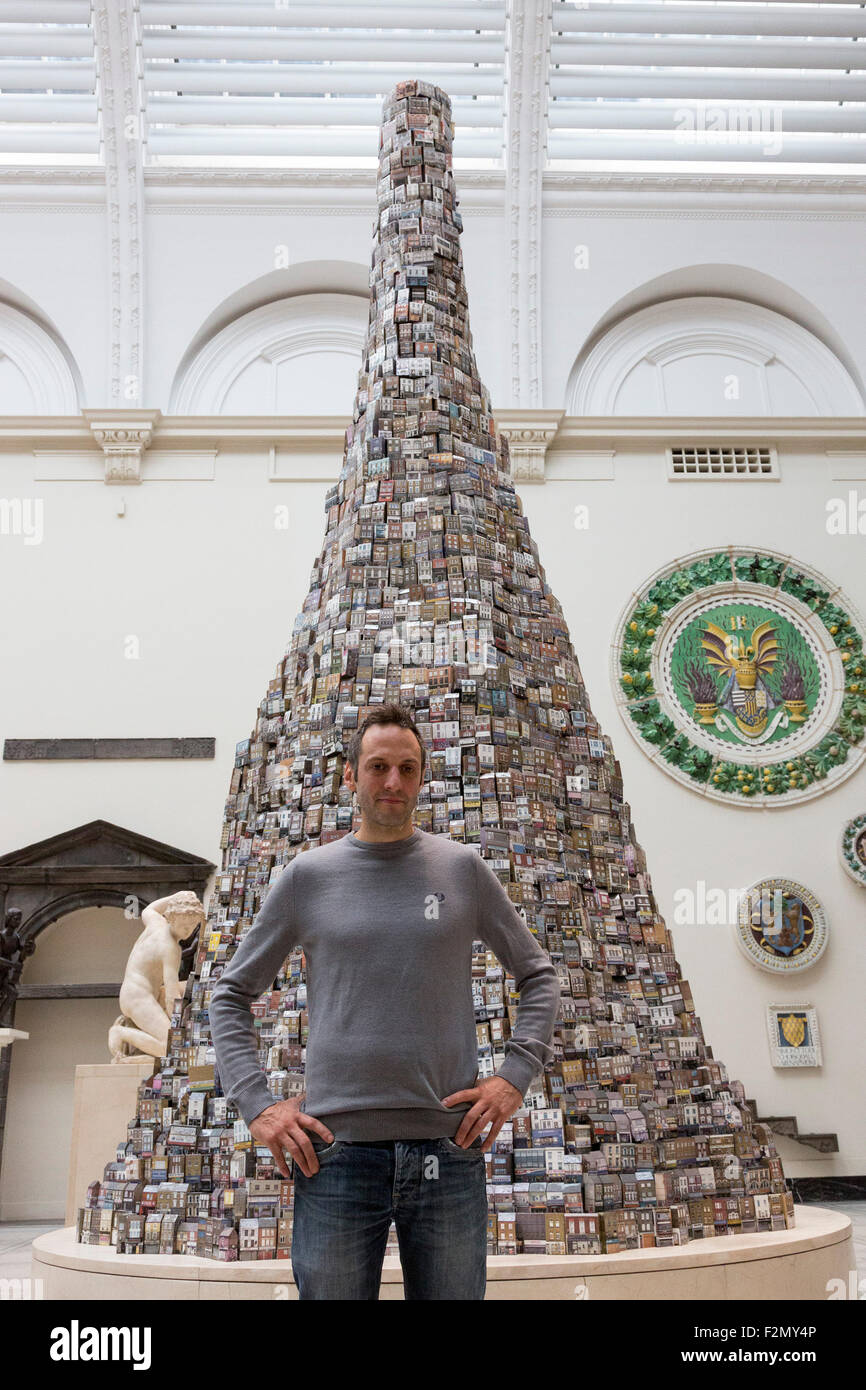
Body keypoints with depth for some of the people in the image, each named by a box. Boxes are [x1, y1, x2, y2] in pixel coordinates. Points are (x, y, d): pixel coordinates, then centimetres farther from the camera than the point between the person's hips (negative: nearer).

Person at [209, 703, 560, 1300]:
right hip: (336, 1151, 0)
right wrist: (256, 1102, -1)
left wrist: (516, 1073, 0)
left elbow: (538, 974, 13)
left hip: (450, 1152, 1)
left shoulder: (464, 868, 5)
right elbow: (231, 994, 10)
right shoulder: (307, 876, 4)